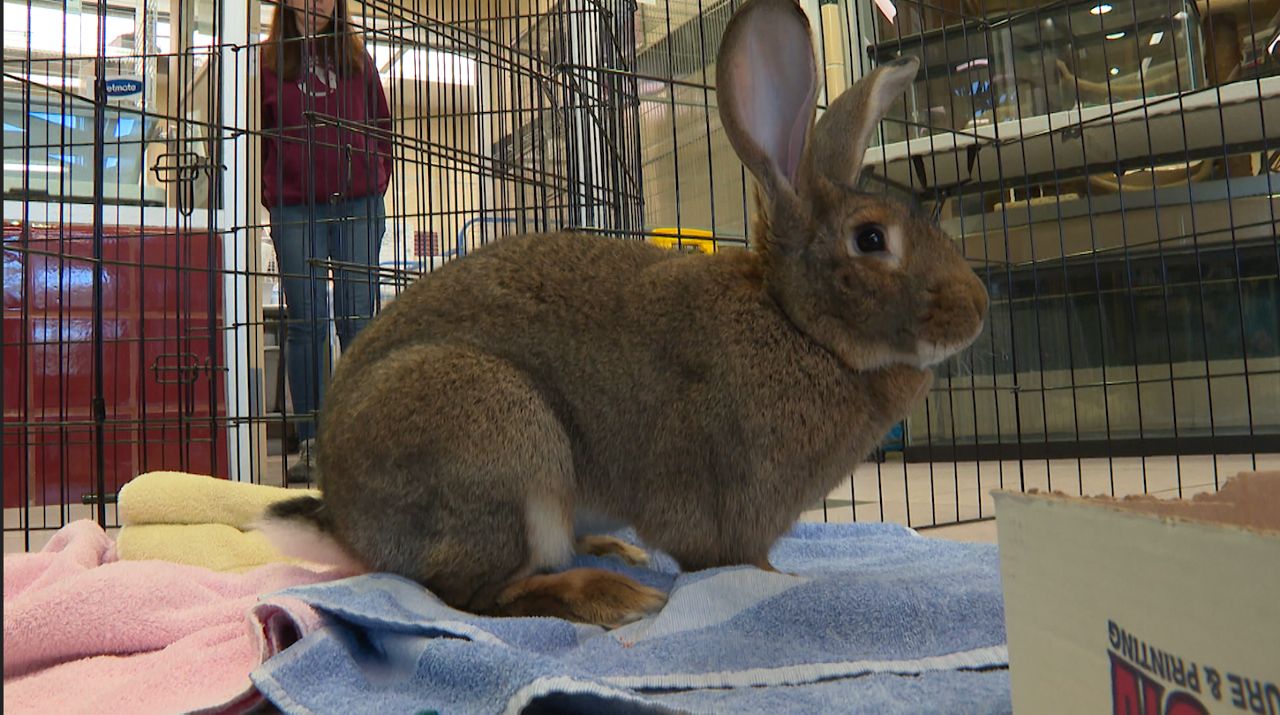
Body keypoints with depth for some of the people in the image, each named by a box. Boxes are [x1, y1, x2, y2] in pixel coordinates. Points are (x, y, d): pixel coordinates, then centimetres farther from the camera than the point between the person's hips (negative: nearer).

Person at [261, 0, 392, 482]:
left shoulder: (357, 58, 15)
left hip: (358, 205, 1)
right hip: (295, 208, -1)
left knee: (357, 320, -2)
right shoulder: (269, 59, 11)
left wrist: (377, 177, 8)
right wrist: (271, 194, 2)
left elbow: (382, 125, 19)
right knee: (305, 322, -1)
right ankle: (310, 442, 3)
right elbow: (258, 133, 11)